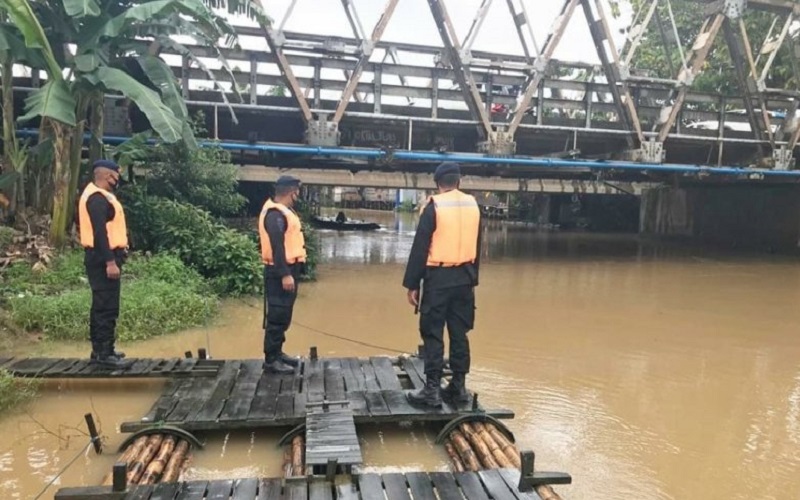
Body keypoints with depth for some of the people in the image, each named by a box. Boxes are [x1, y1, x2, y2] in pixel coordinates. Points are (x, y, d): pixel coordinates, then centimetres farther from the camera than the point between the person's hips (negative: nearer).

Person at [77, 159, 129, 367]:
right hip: (103, 259, -11)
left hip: (104, 257, 11)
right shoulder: (97, 197, -16)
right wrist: (110, 262, -25)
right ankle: (104, 352, -4)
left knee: (102, 305, 14)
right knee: (107, 306, -8)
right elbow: (99, 232, -23)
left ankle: (101, 349, 22)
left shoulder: (99, 195, 17)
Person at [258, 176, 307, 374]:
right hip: (280, 272, -10)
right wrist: (285, 274, -27)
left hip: (288, 269, 10)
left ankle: (277, 352, 26)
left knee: (284, 315, 16)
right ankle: (271, 360, 1)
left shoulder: (282, 211, 15)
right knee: (276, 315, -5)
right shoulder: (275, 214, -18)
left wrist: (290, 272, 17)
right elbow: (277, 246, -24)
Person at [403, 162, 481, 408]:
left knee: (432, 334, 0)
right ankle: (459, 387, 18)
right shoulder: (473, 205, 8)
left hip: (438, 277, -6)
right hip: (464, 278, 6)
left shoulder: (434, 206, -9)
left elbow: (420, 247, -10)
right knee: (459, 333, 11)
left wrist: (412, 284, -6)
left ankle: (432, 390, 3)